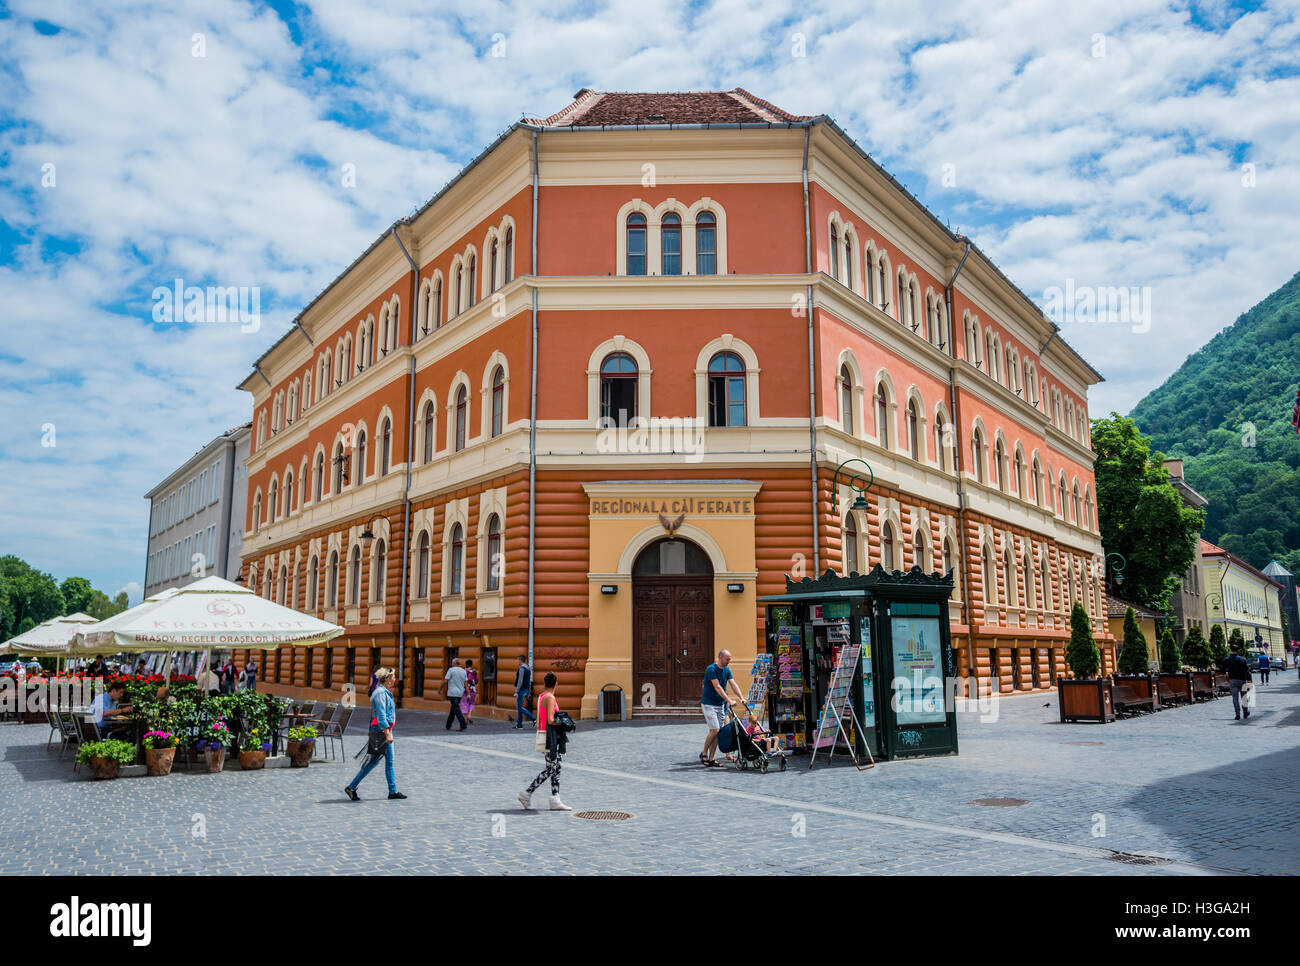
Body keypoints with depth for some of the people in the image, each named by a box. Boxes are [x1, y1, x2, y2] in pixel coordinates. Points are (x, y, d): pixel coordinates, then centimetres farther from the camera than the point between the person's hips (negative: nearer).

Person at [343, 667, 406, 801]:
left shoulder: (384, 692, 15)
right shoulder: (380, 693, -16)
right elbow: (381, 716, -22)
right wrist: (388, 734, -24)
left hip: (385, 729, 10)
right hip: (381, 730, -10)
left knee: (390, 761, 10)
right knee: (373, 761, -4)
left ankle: (393, 791, 14)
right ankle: (351, 787, 5)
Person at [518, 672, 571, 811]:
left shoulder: (541, 697, 13)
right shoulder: (550, 697, -14)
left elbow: (538, 722, 17)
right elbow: (550, 720, -20)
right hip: (550, 738, -9)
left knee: (556, 768, 8)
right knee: (550, 770, -4)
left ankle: (555, 800, 6)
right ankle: (527, 794, 1)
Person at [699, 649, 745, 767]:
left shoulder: (727, 670, 9)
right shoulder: (711, 669, -16)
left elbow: (733, 684, 2)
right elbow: (717, 687, -21)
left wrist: (741, 698, -12)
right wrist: (729, 701, -25)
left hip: (720, 705, 7)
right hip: (709, 704, -7)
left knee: (716, 732, 3)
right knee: (715, 730, -15)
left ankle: (711, 759, 8)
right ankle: (704, 754, 2)